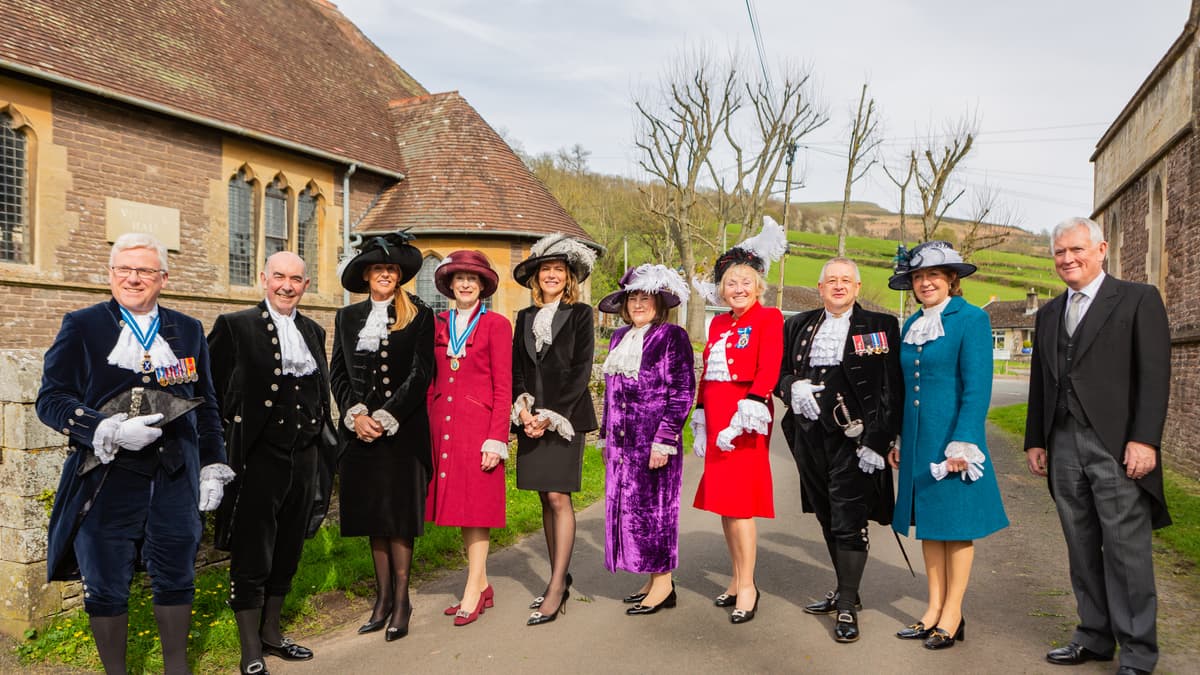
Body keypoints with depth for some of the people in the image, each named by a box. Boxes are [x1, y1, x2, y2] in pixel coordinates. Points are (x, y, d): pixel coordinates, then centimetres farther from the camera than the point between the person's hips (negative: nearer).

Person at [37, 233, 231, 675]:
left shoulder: (188, 331, 11)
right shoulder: (82, 326, 3)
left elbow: (206, 405, 15)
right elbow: (51, 398, -3)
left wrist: (213, 467, 11)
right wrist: (110, 431, -18)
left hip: (175, 478, 2)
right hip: (106, 477, -2)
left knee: (176, 578, 9)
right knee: (106, 585, 6)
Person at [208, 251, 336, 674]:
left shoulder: (313, 332, 12)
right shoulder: (235, 326, -5)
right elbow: (213, 391, -6)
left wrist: (319, 447, 13)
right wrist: (222, 450, -9)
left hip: (304, 459, 6)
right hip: (258, 460, -5)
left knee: (287, 554, 16)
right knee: (251, 559, 2)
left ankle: (271, 633, 31)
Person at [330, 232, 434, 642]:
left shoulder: (419, 316, 0)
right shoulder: (348, 317, 12)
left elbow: (420, 374, -7)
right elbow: (337, 373, 8)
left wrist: (385, 417, -13)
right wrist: (355, 414, -7)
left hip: (403, 430, -4)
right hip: (361, 430, 4)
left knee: (399, 517, 0)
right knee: (373, 516, 9)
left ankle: (401, 601, 10)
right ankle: (383, 599, 20)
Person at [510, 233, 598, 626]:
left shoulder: (580, 314, 1)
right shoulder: (525, 317, 14)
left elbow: (581, 370, -6)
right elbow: (516, 369, 11)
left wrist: (551, 415, -11)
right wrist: (523, 409, -5)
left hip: (565, 416, -5)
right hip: (531, 418, 5)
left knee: (559, 498, -9)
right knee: (545, 499, 8)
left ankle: (557, 589, -5)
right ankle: (558, 579, 17)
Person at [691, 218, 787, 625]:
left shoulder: (768, 318, -4)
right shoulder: (718, 323, 16)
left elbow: (768, 370, -16)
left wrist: (747, 414, -23)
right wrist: (701, 423, 14)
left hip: (744, 414, -7)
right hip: (716, 414, 7)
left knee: (739, 499, -7)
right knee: (722, 498, 11)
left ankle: (748, 587, 3)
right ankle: (738, 579, 23)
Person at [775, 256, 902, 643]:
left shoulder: (879, 327, 0)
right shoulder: (799, 326, 12)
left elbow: (892, 390, -6)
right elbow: (779, 372, 16)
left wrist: (877, 439, -14)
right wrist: (793, 387, -7)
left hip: (852, 437, -4)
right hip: (810, 435, 5)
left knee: (849, 522, -4)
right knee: (828, 519, 14)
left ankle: (848, 607, 5)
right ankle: (845, 592, 30)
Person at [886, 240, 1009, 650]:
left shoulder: (971, 319, -8)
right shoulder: (912, 326, 12)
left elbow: (977, 387, -14)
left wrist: (963, 443, -19)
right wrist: (898, 440, 14)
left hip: (953, 437, -7)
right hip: (919, 439, 7)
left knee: (957, 524, 3)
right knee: (928, 523, 11)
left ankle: (952, 615, 13)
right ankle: (934, 608, 21)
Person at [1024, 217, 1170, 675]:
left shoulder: (1138, 299, 1)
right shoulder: (1049, 313, 17)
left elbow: (1154, 375, -6)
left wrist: (1144, 440, -14)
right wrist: (1035, 441, 14)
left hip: (1116, 446, -5)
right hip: (1063, 446, 6)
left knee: (1126, 551, -2)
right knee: (1082, 550, 10)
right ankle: (1095, 637, 21)